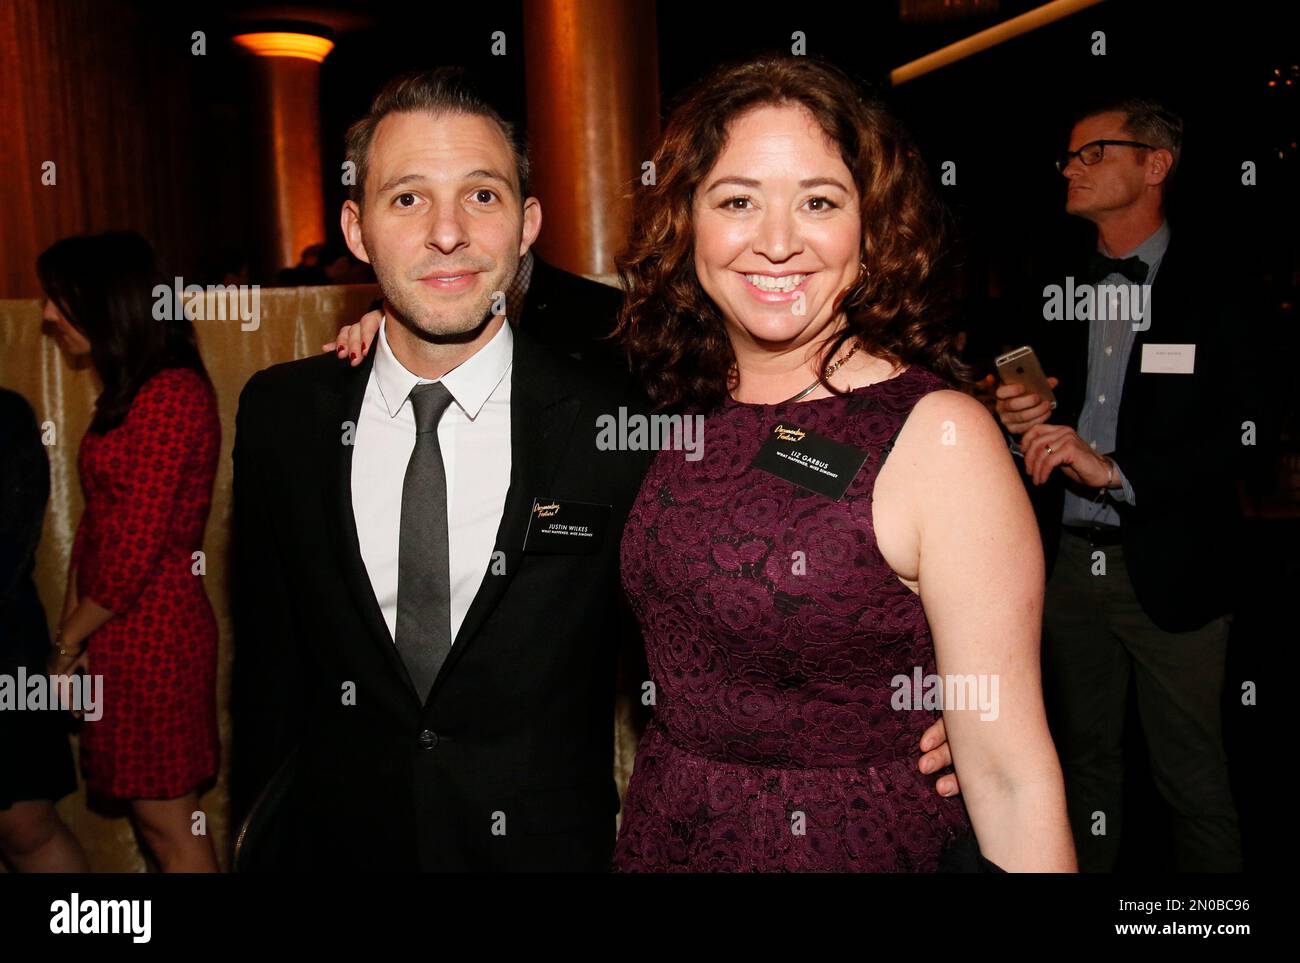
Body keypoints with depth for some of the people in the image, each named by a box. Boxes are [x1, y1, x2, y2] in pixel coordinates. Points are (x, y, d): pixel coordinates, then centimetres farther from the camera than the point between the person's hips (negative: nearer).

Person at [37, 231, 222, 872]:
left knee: (165, 821, 3)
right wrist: (73, 629, 7)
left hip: (149, 634, -9)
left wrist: (68, 640, -7)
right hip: (123, 632, 9)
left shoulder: (169, 396, -18)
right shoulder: (129, 393, 13)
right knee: (156, 817, 16)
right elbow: (100, 521, 13)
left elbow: (136, 551, -19)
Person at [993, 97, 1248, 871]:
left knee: (1193, 774, 4)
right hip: (1068, 561, 5)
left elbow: (1237, 432, -13)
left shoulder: (1213, 286, -7)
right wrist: (1022, 417, -9)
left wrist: (1115, 469, -23)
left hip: (1168, 568, -5)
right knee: (1086, 754, 18)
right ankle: (1088, 867, 34)